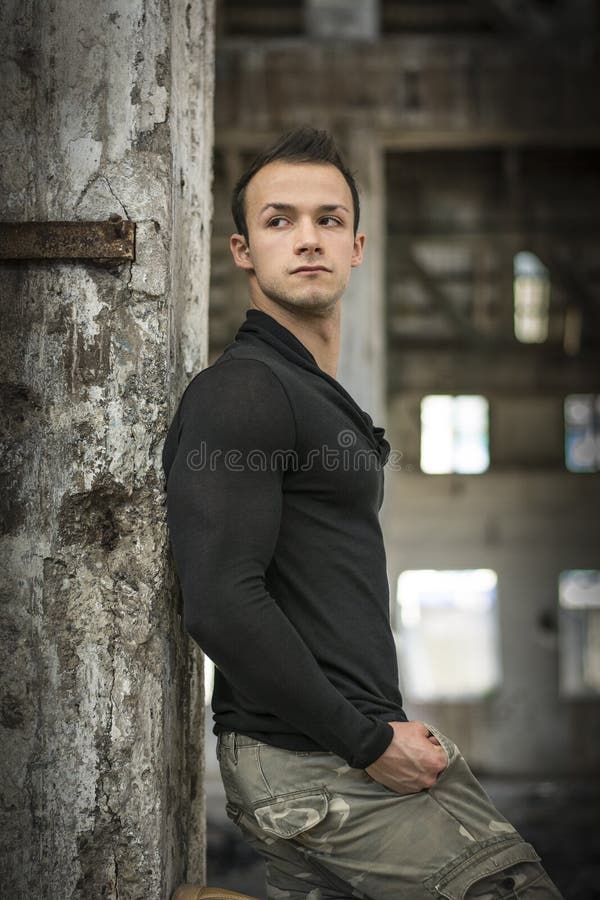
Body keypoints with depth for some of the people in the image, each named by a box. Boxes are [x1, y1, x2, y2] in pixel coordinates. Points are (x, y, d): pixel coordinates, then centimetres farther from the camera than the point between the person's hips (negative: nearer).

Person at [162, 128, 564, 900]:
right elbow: (222, 603, -22)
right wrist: (371, 743, -17)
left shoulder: (320, 399, 20)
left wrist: (385, 726, 11)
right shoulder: (239, 392, -12)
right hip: (314, 772, -9)